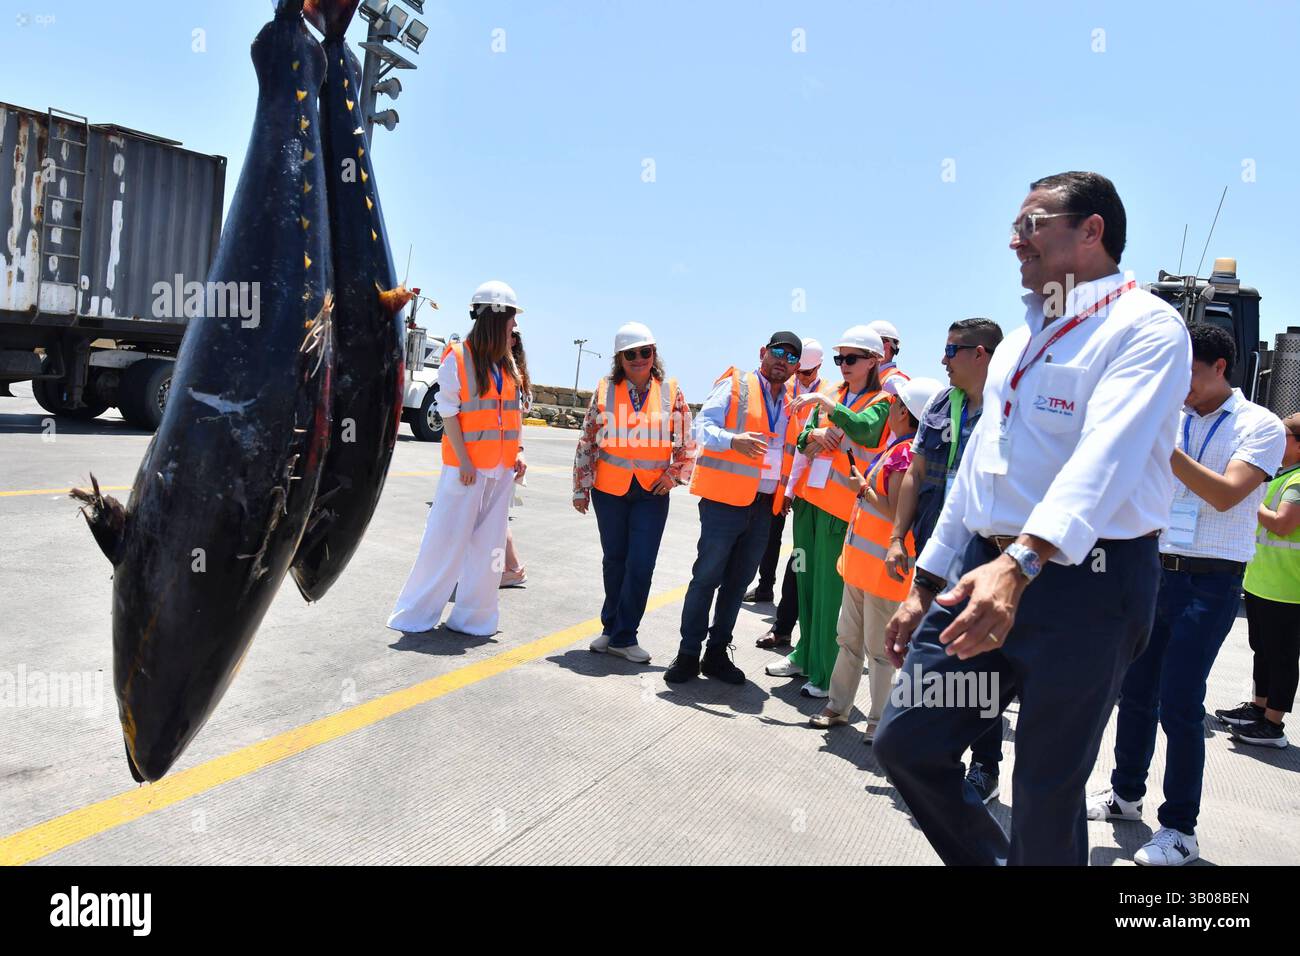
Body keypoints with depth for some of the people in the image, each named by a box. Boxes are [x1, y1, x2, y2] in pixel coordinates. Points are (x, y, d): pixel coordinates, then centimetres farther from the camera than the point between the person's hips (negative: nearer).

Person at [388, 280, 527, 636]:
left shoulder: (507, 364, 12)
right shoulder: (458, 357, -7)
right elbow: (448, 411, -10)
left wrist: (517, 454, 4)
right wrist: (463, 460, -15)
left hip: (501, 469, 6)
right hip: (466, 466, -6)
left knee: (488, 543, 9)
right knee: (447, 539, -1)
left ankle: (473, 616, 19)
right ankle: (417, 613, 12)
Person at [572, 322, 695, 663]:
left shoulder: (671, 391, 0)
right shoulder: (605, 390, 0)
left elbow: (687, 440, 8)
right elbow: (587, 441, 4)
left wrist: (674, 475, -2)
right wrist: (581, 488, 2)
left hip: (652, 492, -1)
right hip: (610, 489, 1)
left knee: (641, 565, -4)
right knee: (614, 560, 12)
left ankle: (620, 634, 9)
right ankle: (614, 629, 27)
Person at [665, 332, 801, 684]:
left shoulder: (792, 404, 17)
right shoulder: (735, 385, -1)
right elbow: (703, 426, -11)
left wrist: (787, 491, 9)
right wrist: (732, 439, -29)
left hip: (764, 506, 6)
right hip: (725, 500, -6)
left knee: (738, 581, 11)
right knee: (707, 578, -1)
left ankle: (717, 653, 22)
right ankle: (688, 654, 10)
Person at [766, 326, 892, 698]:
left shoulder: (883, 401, -2)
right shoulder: (830, 395, 15)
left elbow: (864, 428, -23)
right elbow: (802, 440, 14)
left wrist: (825, 403, -25)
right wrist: (817, 433, -7)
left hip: (841, 504, -6)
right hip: (810, 497, 6)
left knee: (830, 589, -6)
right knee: (806, 580, 13)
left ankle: (826, 673, 2)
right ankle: (804, 656, 27)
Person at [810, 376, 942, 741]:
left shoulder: (906, 453, -19)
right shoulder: (895, 449, 9)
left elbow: (896, 513, -23)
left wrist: (863, 489, -14)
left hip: (883, 567, -9)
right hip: (860, 560, 10)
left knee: (878, 648, 3)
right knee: (849, 639, 17)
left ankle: (878, 719, 17)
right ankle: (838, 707, 29)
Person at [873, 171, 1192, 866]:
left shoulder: (1145, 326, -7)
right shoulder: (1020, 339, 18)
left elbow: (1105, 457, -25)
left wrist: (1022, 563, -39)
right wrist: (925, 586, 18)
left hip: (1084, 582, -7)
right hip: (987, 573, 7)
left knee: (1047, 801, 2)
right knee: (904, 741, 6)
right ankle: (989, 857, 30)